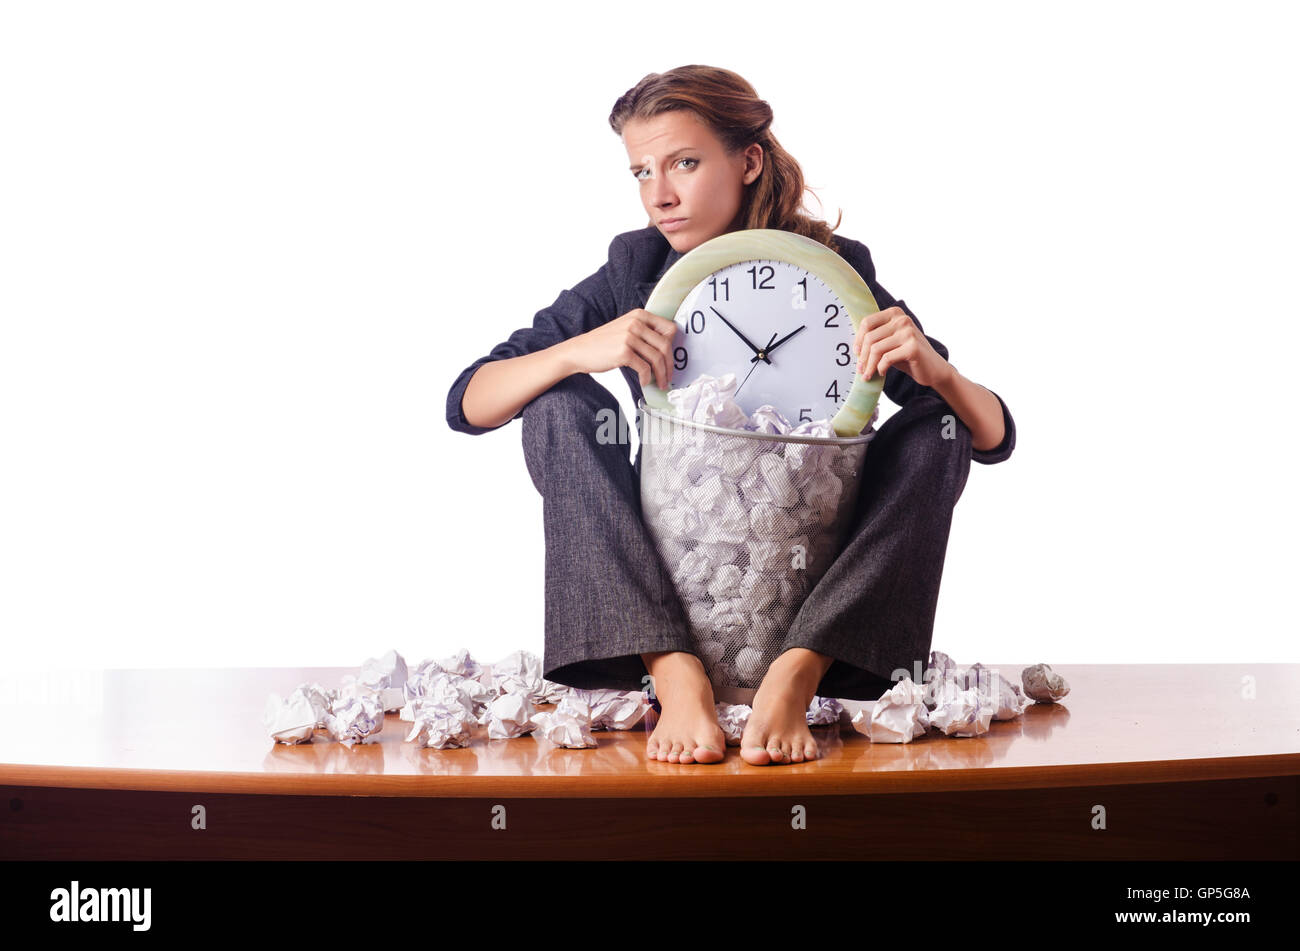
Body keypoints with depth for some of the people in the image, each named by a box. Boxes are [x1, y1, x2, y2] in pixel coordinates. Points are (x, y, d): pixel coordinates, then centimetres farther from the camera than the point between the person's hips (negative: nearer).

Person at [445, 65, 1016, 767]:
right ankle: (677, 679, -34)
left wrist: (934, 369, -31)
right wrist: (579, 350, -29)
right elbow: (465, 405, -10)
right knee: (559, 407, -19)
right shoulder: (634, 273, -4)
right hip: (656, 591, 1)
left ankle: (795, 675, -34)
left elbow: (995, 438, -9)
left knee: (935, 429, -19)